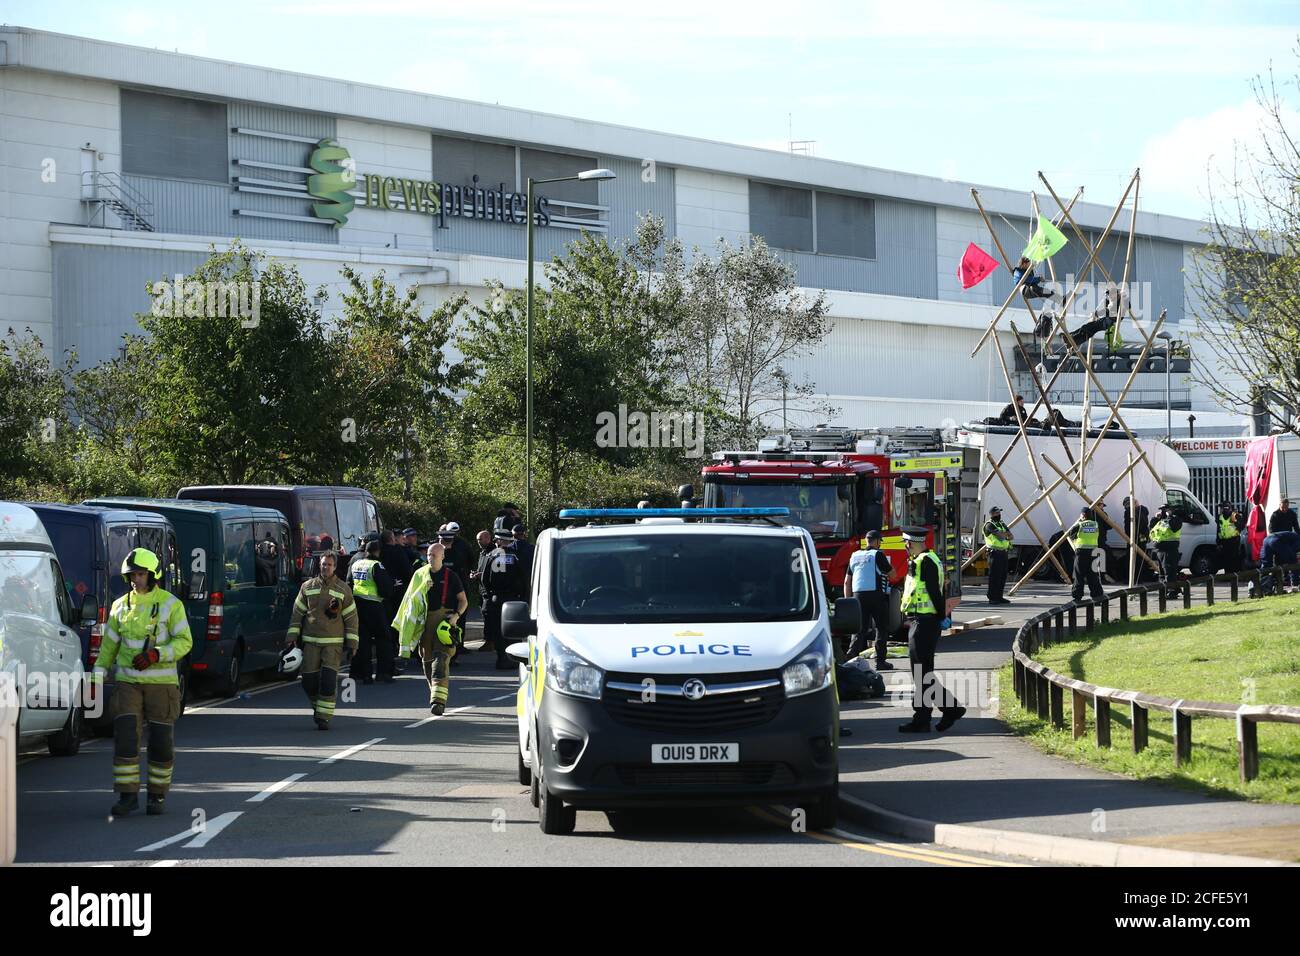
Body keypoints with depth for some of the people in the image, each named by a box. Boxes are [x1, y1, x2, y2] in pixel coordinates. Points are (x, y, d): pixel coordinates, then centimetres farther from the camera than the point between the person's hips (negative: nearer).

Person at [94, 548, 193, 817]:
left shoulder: (170, 605, -3)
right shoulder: (121, 606, 8)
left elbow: (184, 642, -6)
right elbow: (109, 643, 14)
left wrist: (155, 655, -21)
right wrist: (97, 676, 6)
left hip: (161, 682, -2)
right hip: (128, 681, 2)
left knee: (161, 741, 1)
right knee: (125, 737, -9)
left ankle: (158, 795, 15)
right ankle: (128, 795, -4)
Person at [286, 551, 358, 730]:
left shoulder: (343, 589, 6)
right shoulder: (308, 586, 9)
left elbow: (351, 617, 7)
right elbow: (297, 612, 12)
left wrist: (352, 643, 2)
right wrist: (292, 636, 6)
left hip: (334, 643, -2)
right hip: (310, 641, 2)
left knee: (329, 680, -11)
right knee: (309, 680, 0)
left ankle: (324, 717, -8)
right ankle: (317, 706, 26)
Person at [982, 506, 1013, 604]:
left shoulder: (1002, 524, 19)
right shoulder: (989, 525, -7)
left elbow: (1012, 537, 12)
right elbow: (1000, 535, -20)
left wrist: (1006, 537, -9)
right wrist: (1007, 534, 1)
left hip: (1004, 553, 8)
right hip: (995, 553, -8)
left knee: (1002, 576, 9)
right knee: (994, 576, -8)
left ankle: (999, 597, 15)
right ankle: (992, 598, -6)